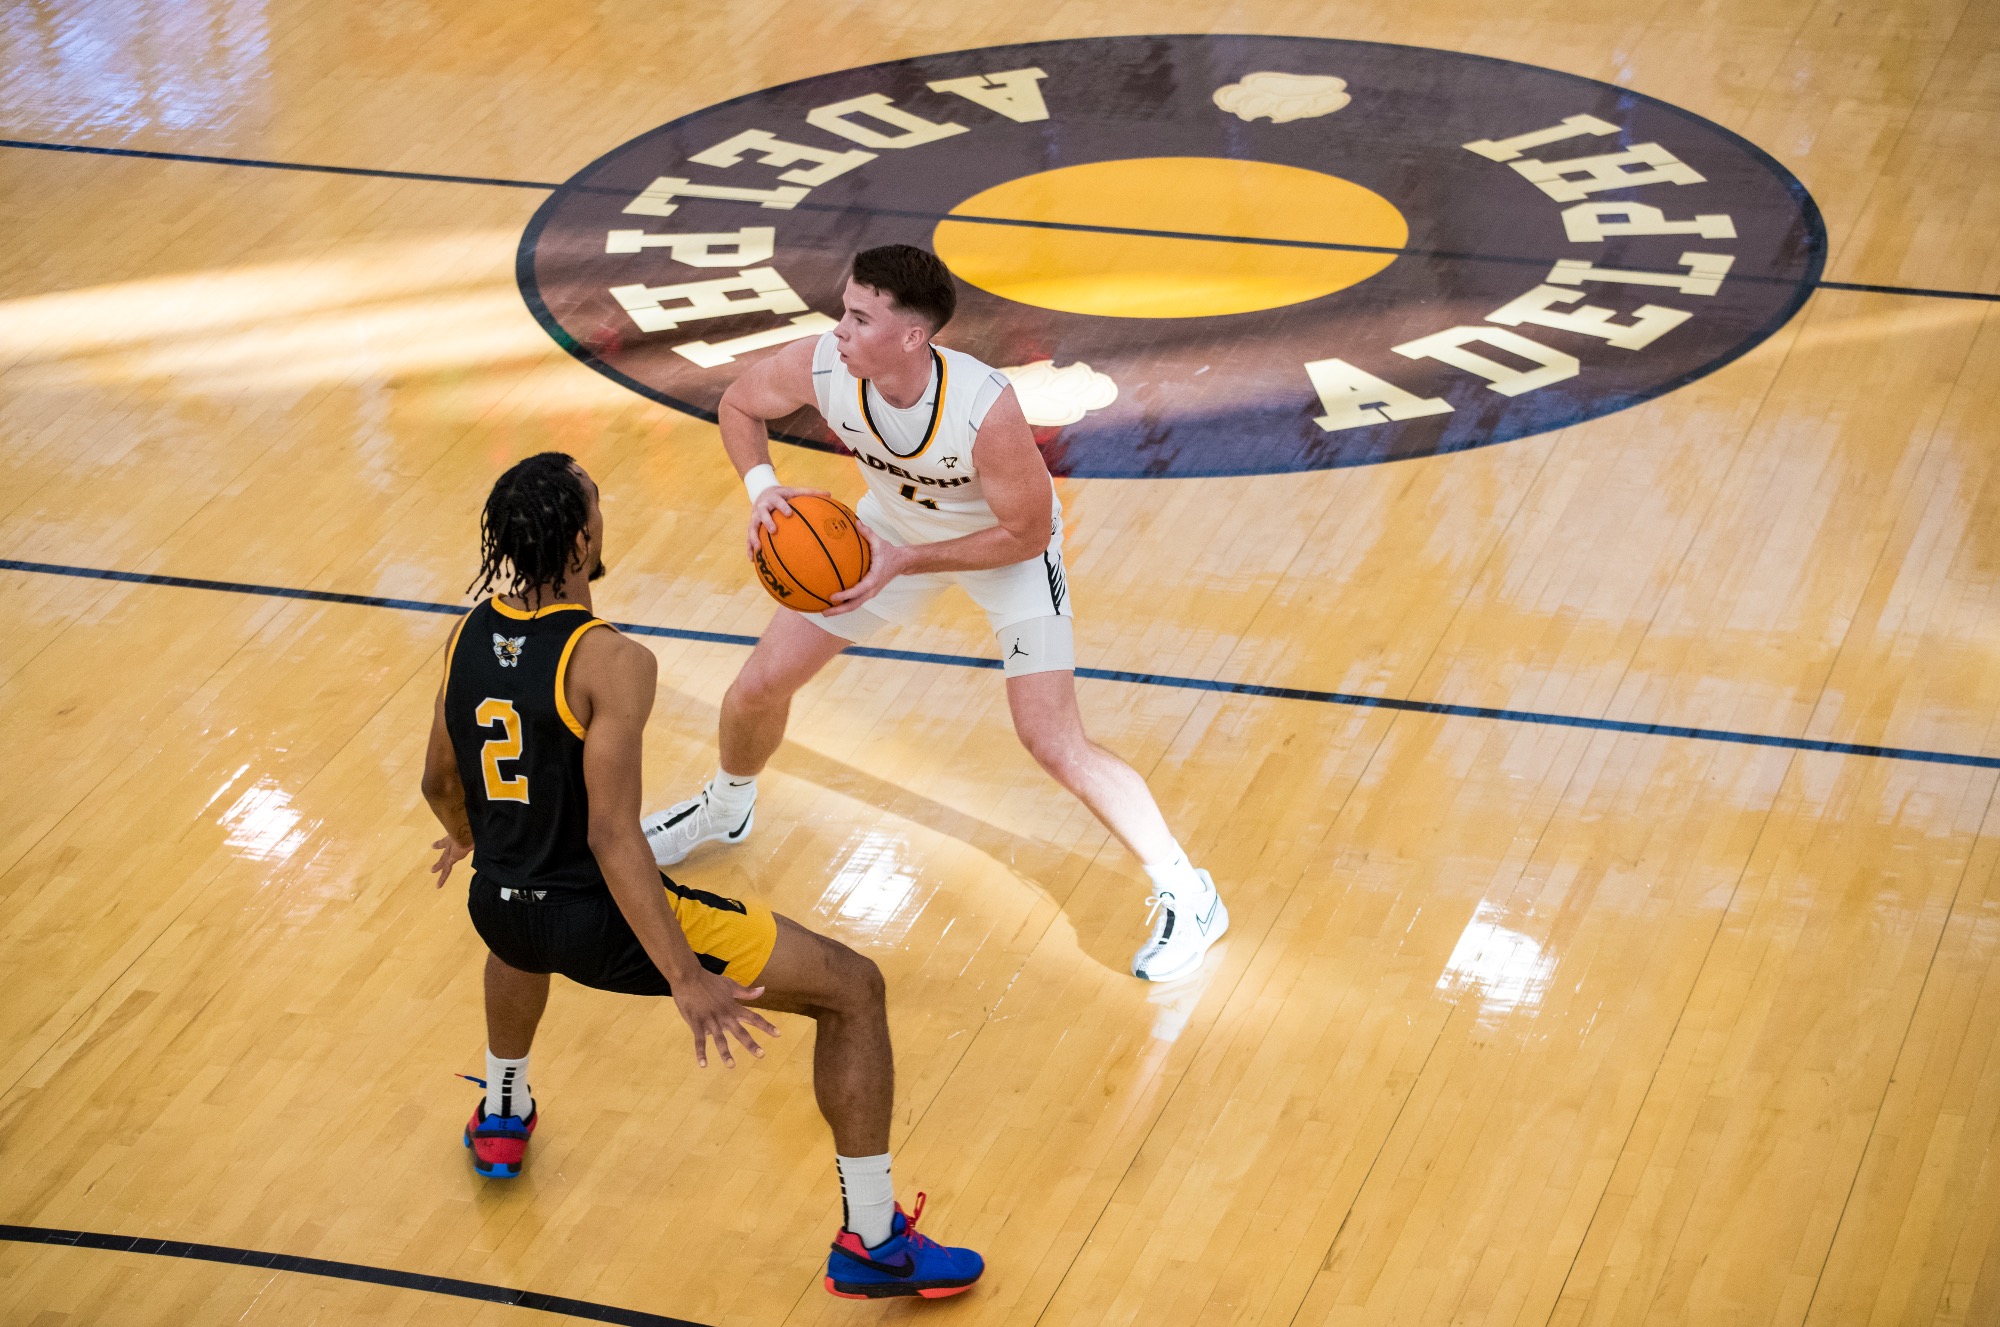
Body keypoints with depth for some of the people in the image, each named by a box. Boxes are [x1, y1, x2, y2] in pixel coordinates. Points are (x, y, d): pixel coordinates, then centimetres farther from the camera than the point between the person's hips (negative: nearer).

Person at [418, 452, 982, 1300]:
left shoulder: (470, 636, 0)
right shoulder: (610, 663, -22)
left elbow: (440, 781, 15)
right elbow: (612, 837, -27)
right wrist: (688, 983, -25)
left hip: (498, 912, 8)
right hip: (600, 920, -7)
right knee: (853, 989, 2)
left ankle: (501, 1115, 61)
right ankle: (872, 1242, 5)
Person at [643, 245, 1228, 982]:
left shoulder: (986, 410, -42)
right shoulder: (819, 367, -30)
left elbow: (1027, 533, -27)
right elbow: (738, 405, -7)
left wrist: (906, 562, -32)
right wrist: (761, 485, -25)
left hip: (1007, 542, -5)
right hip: (896, 521, 5)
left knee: (1053, 743, -15)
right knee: (759, 684, 9)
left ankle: (1187, 896, 3)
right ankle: (724, 809, 43)